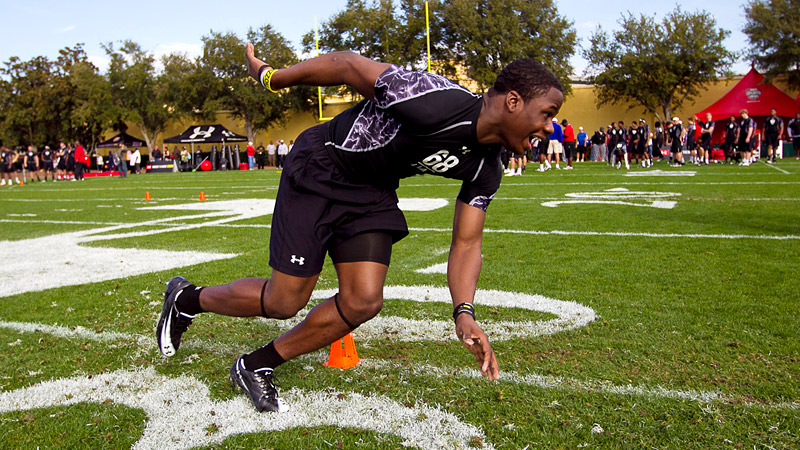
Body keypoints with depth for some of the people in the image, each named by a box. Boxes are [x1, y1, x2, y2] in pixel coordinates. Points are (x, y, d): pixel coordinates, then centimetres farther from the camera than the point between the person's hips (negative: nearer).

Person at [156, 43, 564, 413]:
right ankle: (187, 299, 28)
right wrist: (271, 78, -7)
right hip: (318, 169, -7)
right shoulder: (435, 101, -31)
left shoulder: (486, 170, -7)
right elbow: (348, 64, -20)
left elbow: (466, 244, -3)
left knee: (363, 302, -5)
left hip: (372, 192, 7)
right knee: (283, 303, -2)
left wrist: (464, 312, -19)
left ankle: (256, 367, 15)